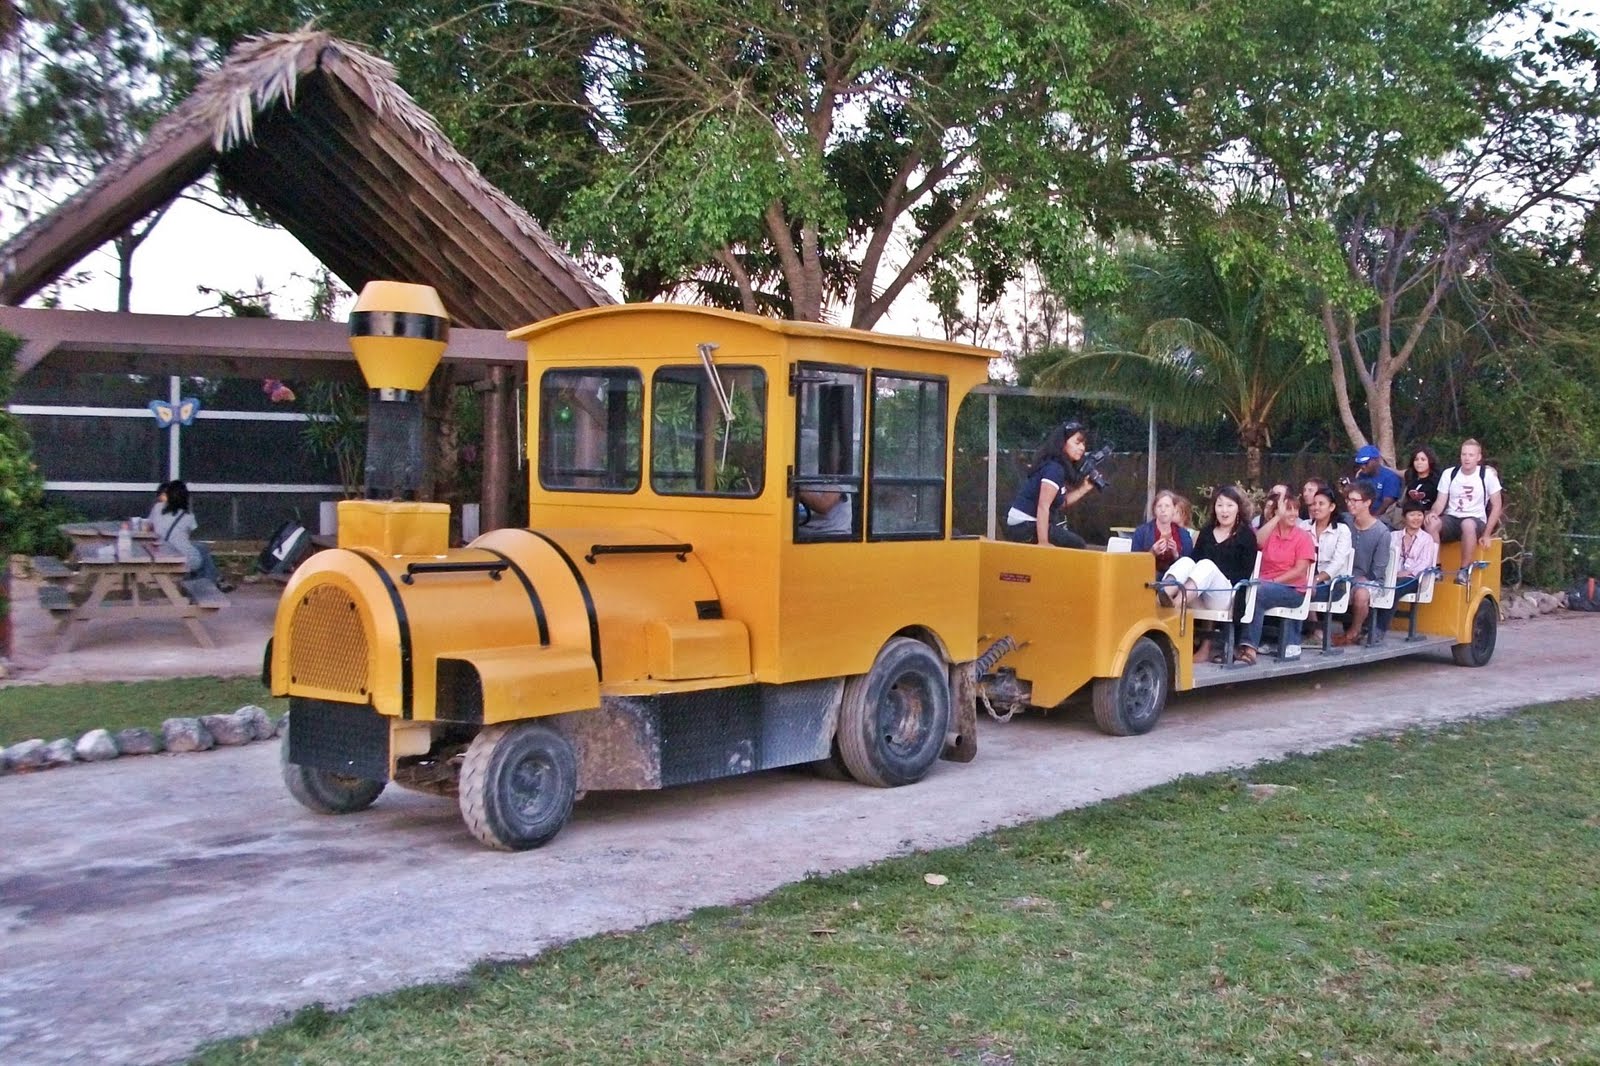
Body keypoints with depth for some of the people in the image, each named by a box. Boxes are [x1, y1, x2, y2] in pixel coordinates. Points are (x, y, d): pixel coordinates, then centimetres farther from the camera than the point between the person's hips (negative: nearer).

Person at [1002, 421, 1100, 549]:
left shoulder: (1061, 467, 11)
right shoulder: (1054, 469, -17)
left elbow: (1060, 503, 8)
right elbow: (1043, 507, -25)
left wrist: (1084, 489, 6)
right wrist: (1043, 543, -28)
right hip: (1026, 528, -10)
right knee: (1077, 545, -7)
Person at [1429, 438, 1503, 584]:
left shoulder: (1487, 474, -3)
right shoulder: (1449, 474, 4)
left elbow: (1496, 506, -1)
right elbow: (1441, 502, 4)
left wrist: (1487, 534, -8)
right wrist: (1433, 513, -22)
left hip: (1476, 521, -2)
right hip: (1451, 519, 2)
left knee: (1468, 524, -40)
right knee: (1431, 522, -32)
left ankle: (1464, 570, -28)